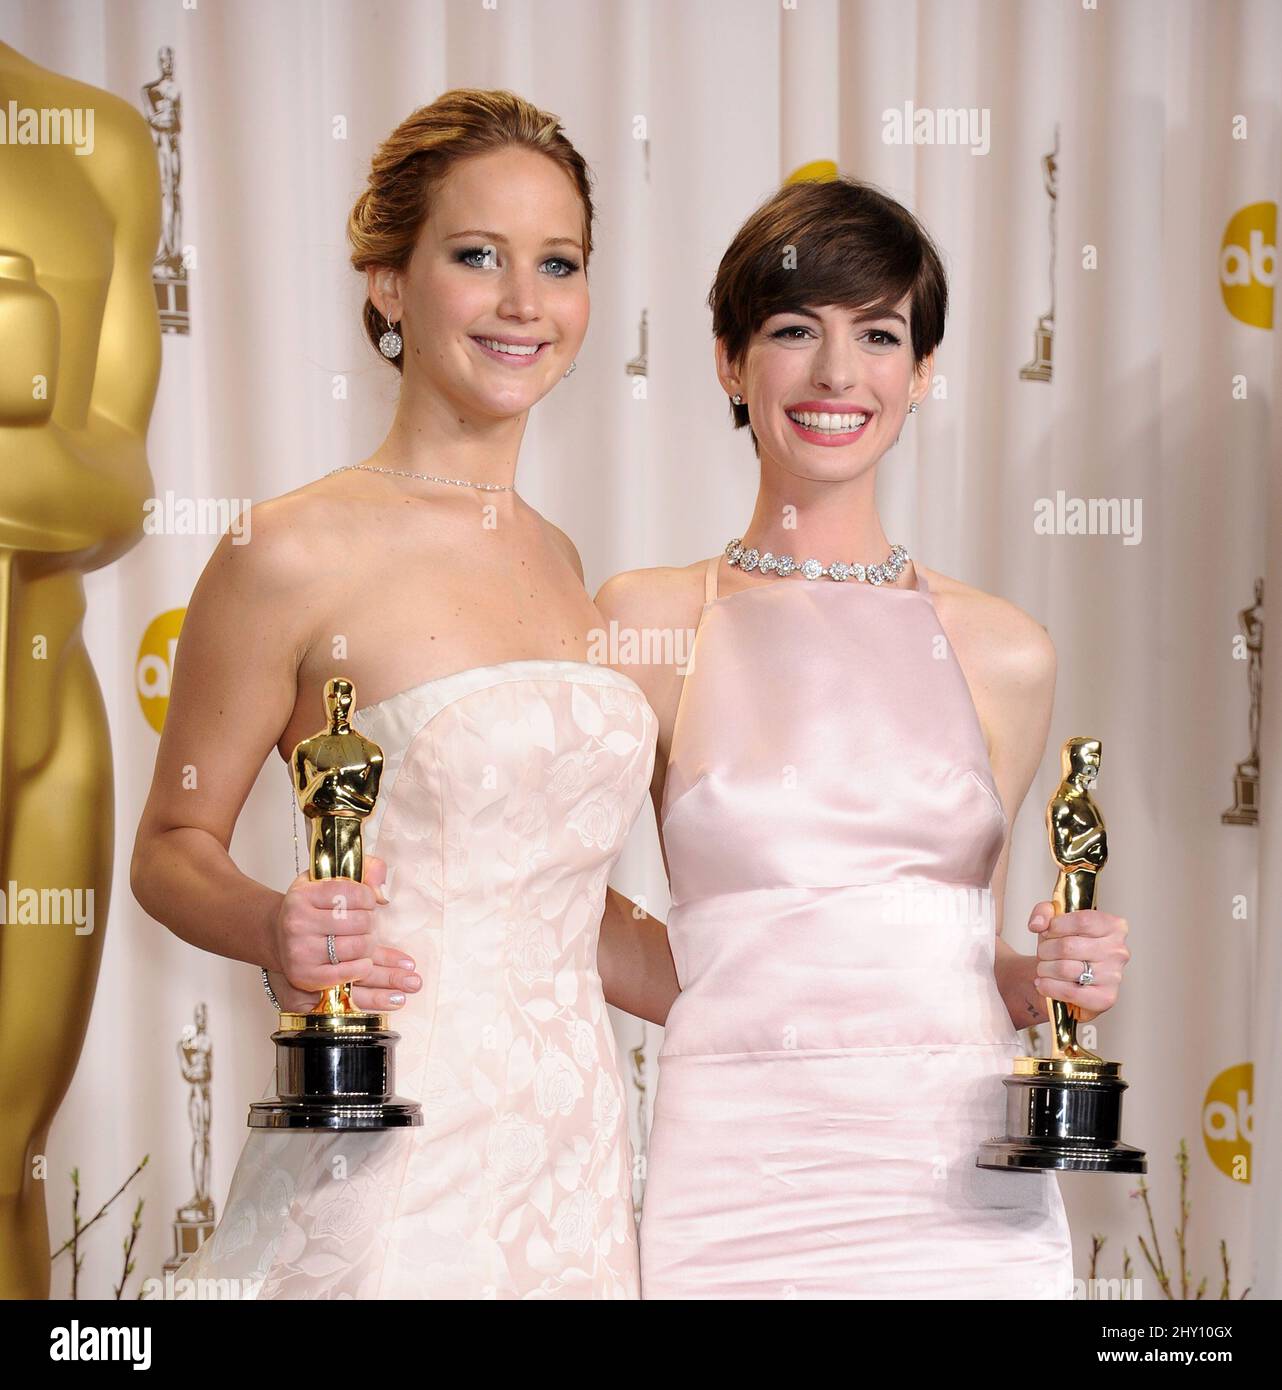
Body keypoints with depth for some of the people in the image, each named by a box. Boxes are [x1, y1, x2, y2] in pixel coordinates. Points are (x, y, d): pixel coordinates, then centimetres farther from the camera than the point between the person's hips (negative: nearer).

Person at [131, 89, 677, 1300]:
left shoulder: (554, 562, 13)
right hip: (393, 1148, -6)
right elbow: (171, 847, -1)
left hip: (569, 1146, 6)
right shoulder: (298, 552, -7)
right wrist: (276, 931, -21)